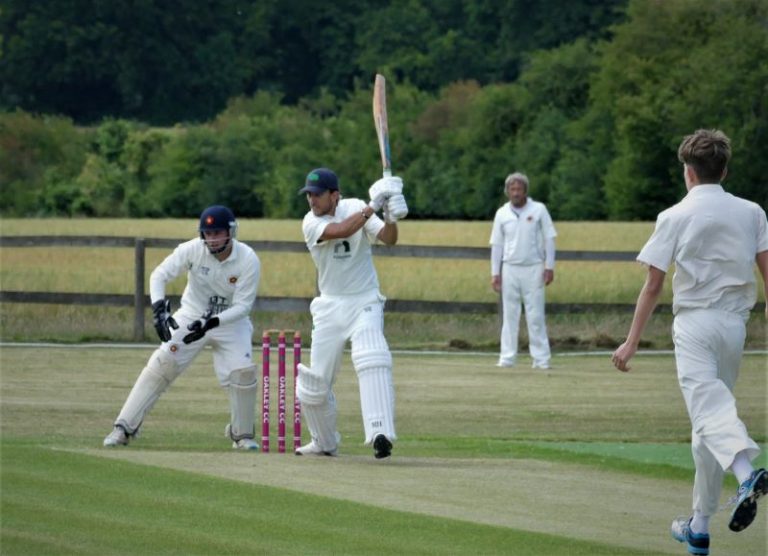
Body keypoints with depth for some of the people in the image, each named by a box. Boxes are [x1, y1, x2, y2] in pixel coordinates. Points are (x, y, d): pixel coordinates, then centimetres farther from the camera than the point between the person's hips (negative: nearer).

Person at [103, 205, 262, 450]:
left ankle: (242, 434, 7)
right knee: (160, 365, -12)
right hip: (192, 317, 0)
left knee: (243, 372, -17)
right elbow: (159, 275, -18)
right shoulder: (193, 250, -19)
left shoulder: (248, 260, -21)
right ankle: (124, 428, -9)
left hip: (230, 321, 0)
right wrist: (159, 308, -35)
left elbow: (243, 306, -21)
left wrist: (212, 323, -35)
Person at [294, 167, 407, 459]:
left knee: (372, 361, -27)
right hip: (330, 307, 2)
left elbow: (388, 238, -17)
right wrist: (373, 206, -34)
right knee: (316, 381, 4)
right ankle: (324, 443, 27)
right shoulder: (311, 223, -9)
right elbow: (340, 231, -29)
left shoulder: (355, 208, -6)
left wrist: (391, 218, -38)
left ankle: (380, 435, -35)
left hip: (365, 303, -2)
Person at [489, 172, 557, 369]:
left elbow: (549, 239, 1)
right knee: (509, 315, 3)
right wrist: (495, 273, 4)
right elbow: (496, 245, 9)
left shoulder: (538, 210, -1)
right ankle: (507, 357, 5)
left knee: (535, 315, -4)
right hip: (510, 269, 2)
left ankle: (541, 358, -3)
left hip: (533, 268, -2)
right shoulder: (502, 213, 6)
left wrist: (549, 267, -5)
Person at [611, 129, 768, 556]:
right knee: (707, 420, 13)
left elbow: (653, 285, -3)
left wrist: (632, 342, 1)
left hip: (694, 325, -4)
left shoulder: (675, 217, -2)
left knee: (709, 410, -20)